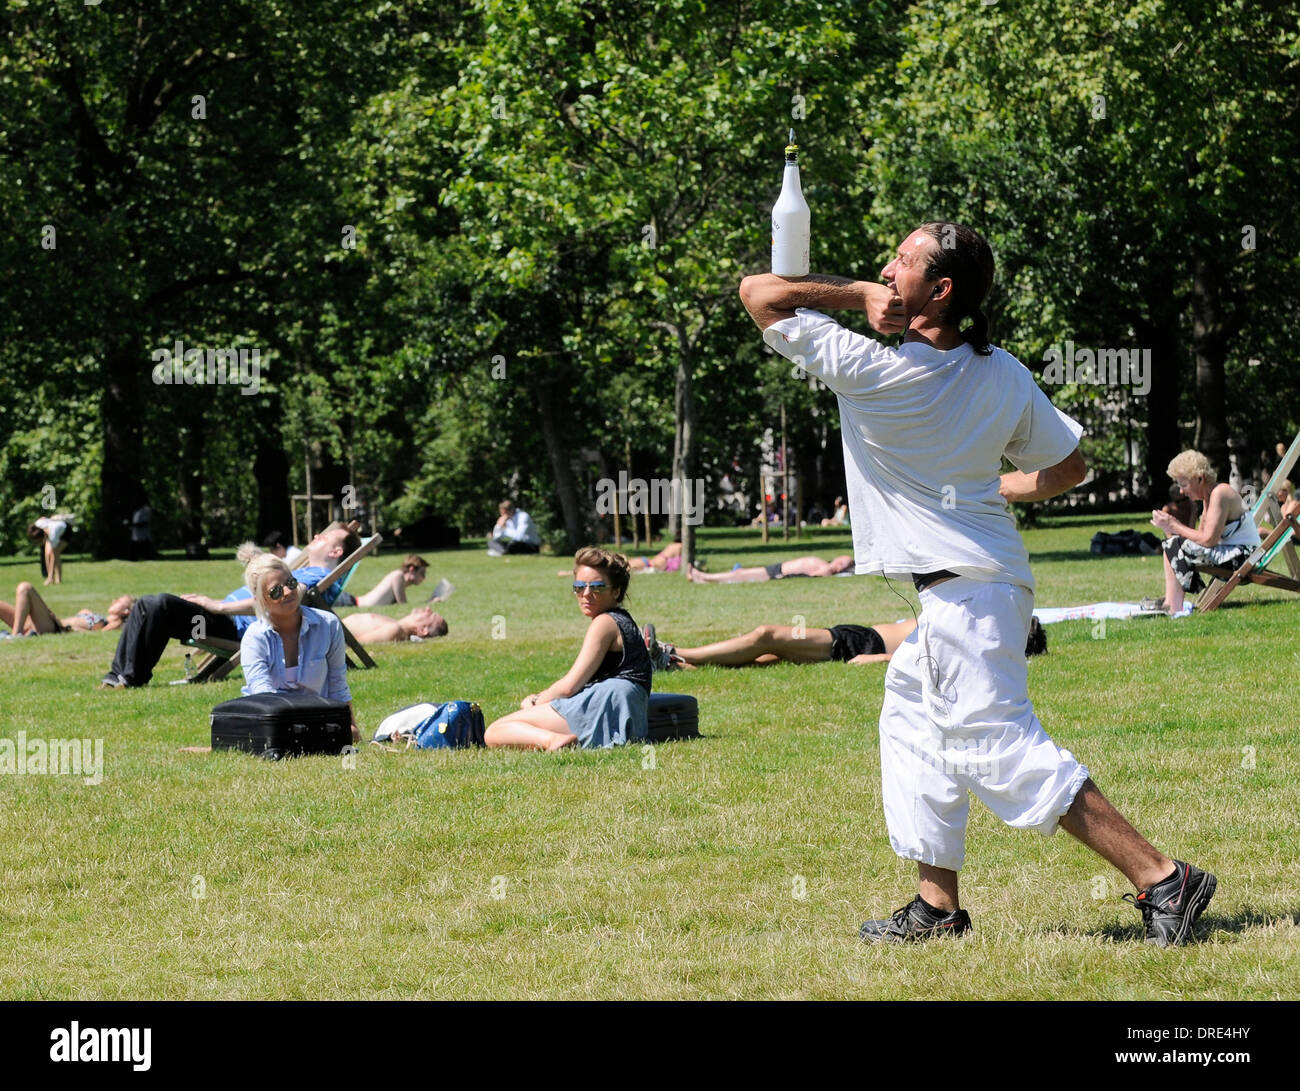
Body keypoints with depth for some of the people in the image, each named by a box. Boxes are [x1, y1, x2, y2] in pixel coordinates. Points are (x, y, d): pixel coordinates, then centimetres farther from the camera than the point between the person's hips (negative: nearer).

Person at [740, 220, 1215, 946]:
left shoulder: (872, 371, -17)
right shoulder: (1004, 375, 3)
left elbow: (760, 293, -10)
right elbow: (1069, 464, 11)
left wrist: (857, 294, -6)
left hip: (962, 588, -9)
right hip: (977, 585, 9)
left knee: (1000, 748, -10)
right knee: (914, 724, 20)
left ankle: (1161, 879, -13)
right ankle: (938, 906, 24)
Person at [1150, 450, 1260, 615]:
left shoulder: (1220, 493, -17)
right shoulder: (1208, 495, 12)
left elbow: (1208, 540, -22)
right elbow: (1202, 534, 6)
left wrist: (1174, 527, -13)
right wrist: (1173, 523, -7)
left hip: (1243, 555, -10)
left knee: (1175, 546, -17)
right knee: (1173, 543, 8)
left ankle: (1173, 607, -13)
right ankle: (1170, 602, 0)